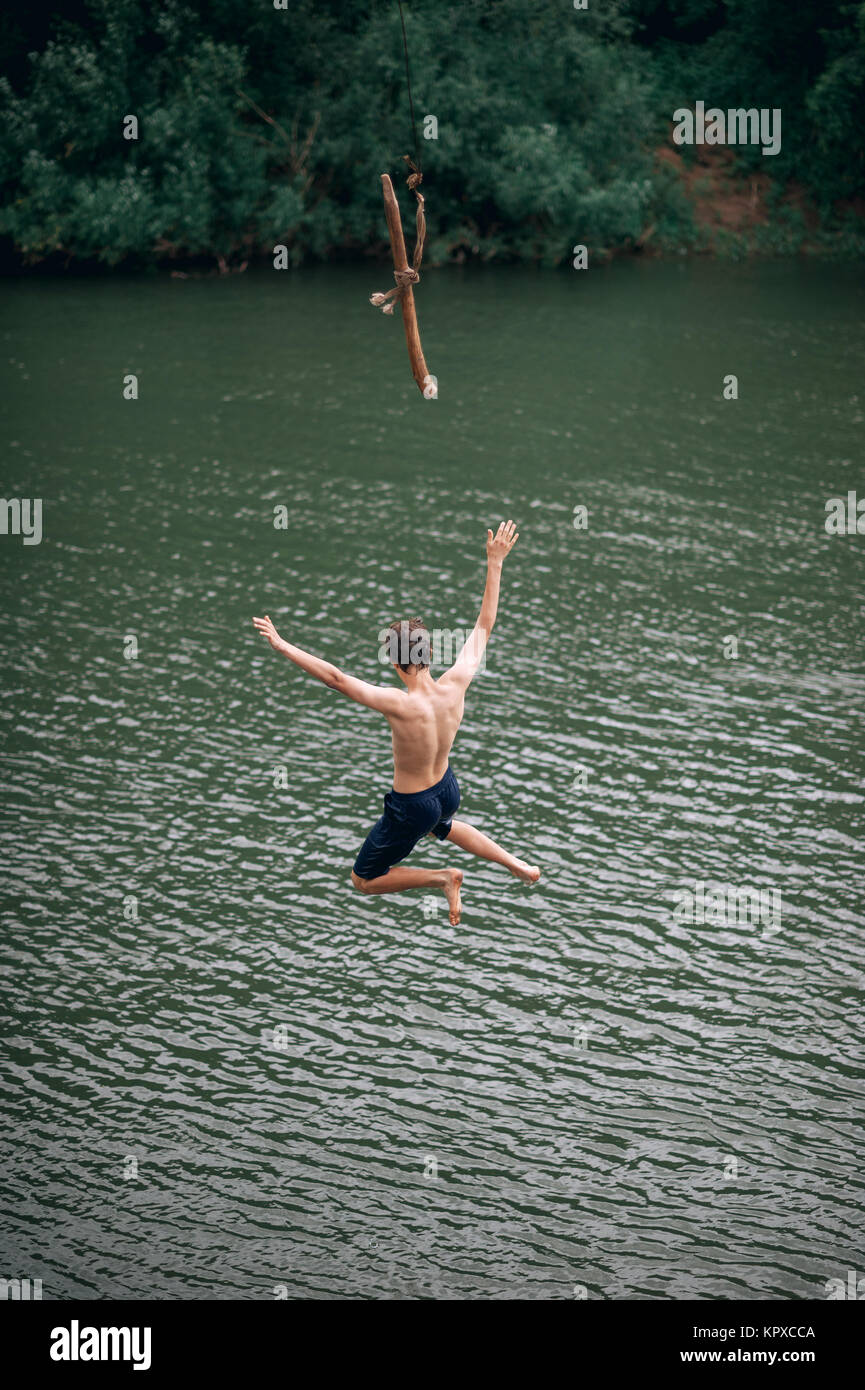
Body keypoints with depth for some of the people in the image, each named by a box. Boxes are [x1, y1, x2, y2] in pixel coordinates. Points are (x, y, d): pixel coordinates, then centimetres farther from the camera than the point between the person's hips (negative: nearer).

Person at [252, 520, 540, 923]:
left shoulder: (403, 705, -35)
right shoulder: (455, 686, -20)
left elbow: (336, 678, -39)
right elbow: (484, 625, -9)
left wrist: (281, 645, -37)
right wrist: (495, 561, -4)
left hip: (411, 807, -6)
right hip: (447, 790, 6)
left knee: (363, 879, 16)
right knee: (443, 825, 43)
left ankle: (442, 877, 6)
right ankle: (518, 865, 41)